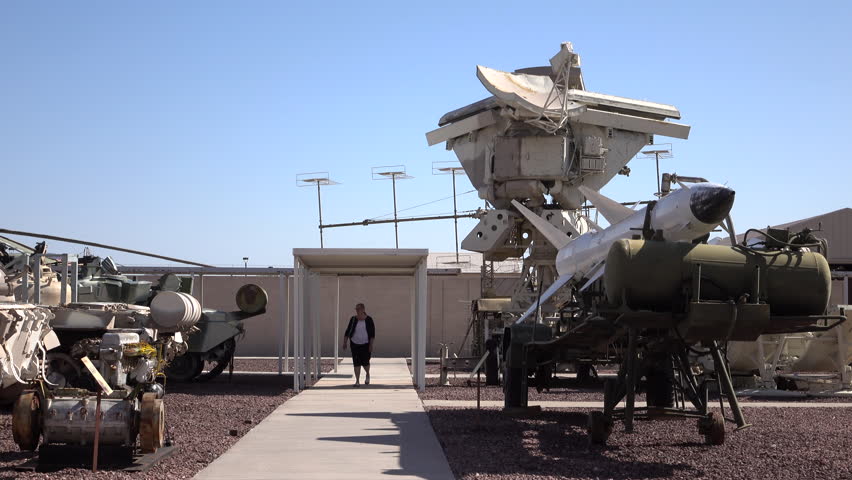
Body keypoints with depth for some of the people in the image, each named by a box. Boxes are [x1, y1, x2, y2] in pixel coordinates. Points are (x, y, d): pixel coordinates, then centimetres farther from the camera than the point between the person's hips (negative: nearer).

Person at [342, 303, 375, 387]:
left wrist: (371, 345, -12)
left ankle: (368, 374, 30)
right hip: (355, 344, 2)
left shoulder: (368, 319, -5)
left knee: (365, 362, -2)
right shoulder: (353, 319, 0)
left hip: (365, 344, -2)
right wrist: (345, 342, -3)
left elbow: (372, 333, -5)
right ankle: (357, 381, 1)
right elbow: (347, 331, 4)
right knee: (356, 363, -3)